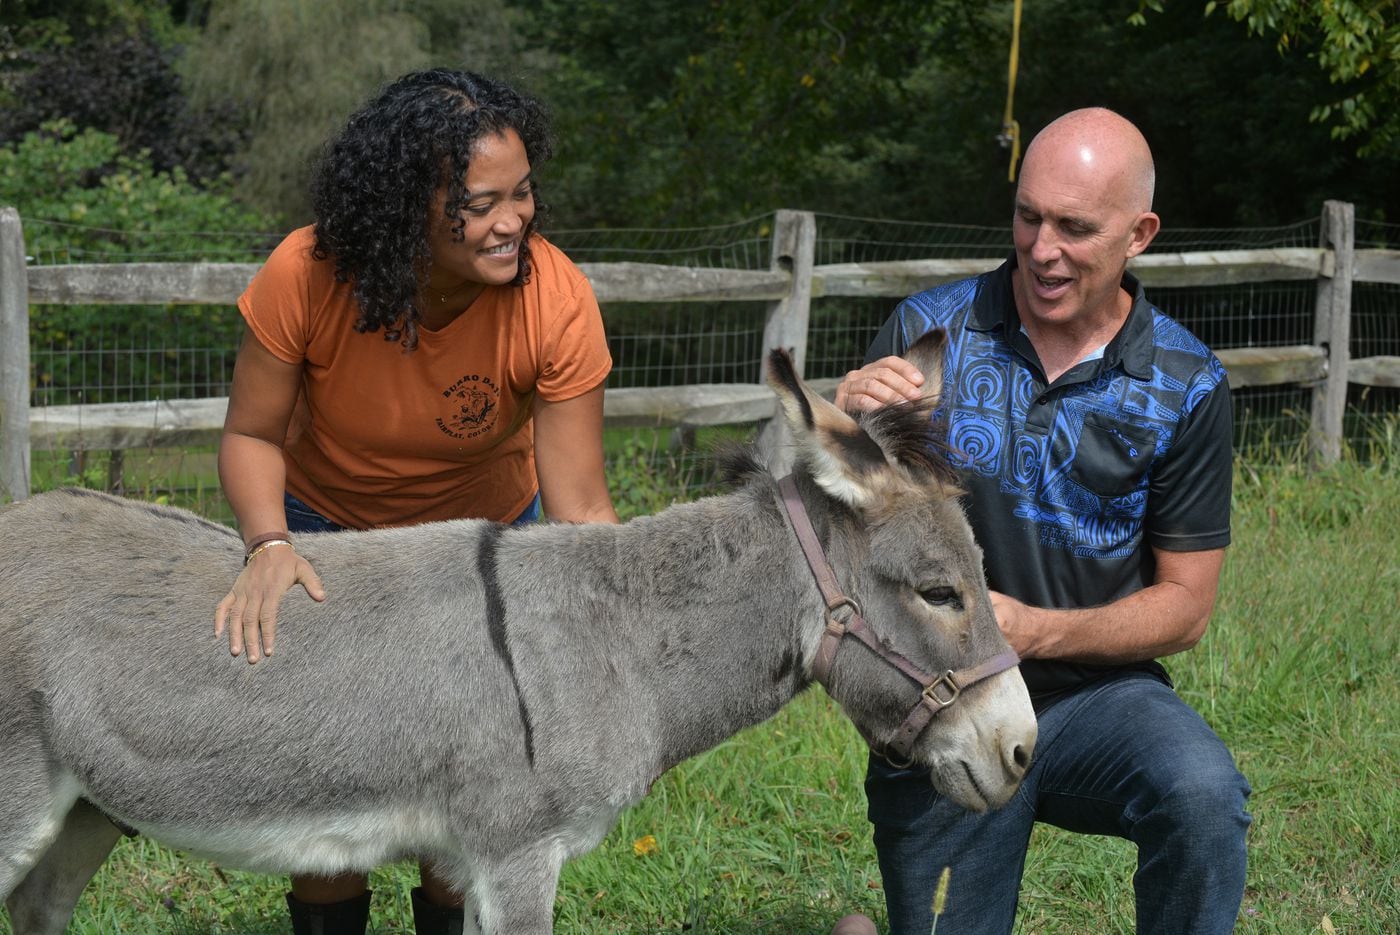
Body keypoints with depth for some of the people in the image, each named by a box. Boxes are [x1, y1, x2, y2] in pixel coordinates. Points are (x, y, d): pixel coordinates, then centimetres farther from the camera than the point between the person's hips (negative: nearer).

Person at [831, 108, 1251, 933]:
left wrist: (1036, 631, -19)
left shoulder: (1187, 386, -5)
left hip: (1096, 688, -1)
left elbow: (1185, 606, -2)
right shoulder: (927, 332, -4)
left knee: (1204, 796, -30)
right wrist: (845, 429, -25)